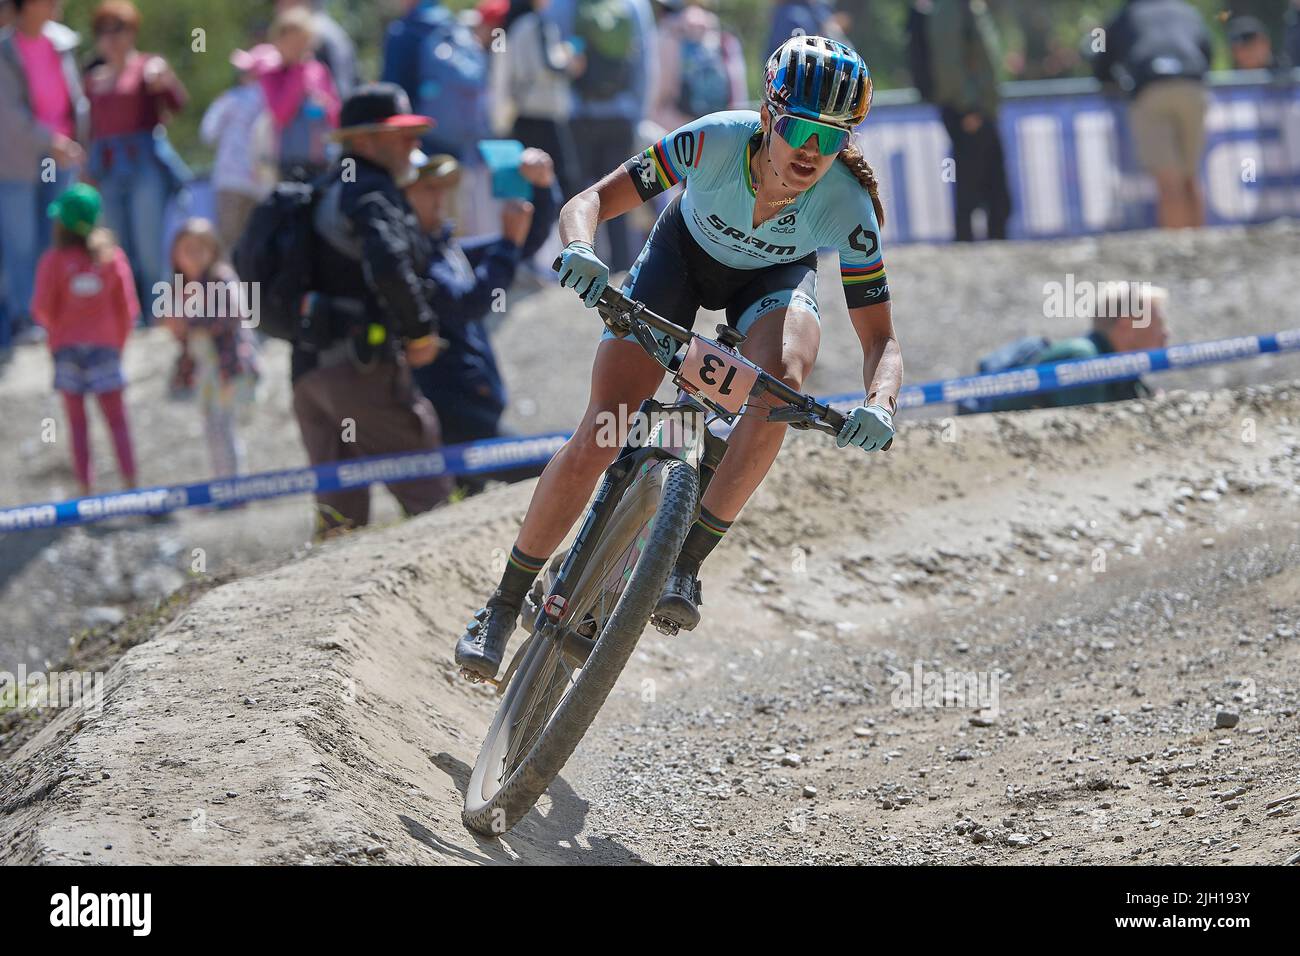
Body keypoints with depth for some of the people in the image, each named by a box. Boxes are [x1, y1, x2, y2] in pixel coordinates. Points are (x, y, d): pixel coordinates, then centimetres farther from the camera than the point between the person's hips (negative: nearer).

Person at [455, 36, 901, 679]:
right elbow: (591, 201, -27)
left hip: (774, 278, 0)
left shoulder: (846, 207, -33)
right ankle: (506, 602, 4)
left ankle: (687, 563, -23)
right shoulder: (714, 141, -35)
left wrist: (879, 403, -48)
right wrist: (580, 250, -50)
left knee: (781, 382, -35)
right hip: (683, 255, 0)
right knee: (596, 439, -13)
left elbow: (881, 339, -26)